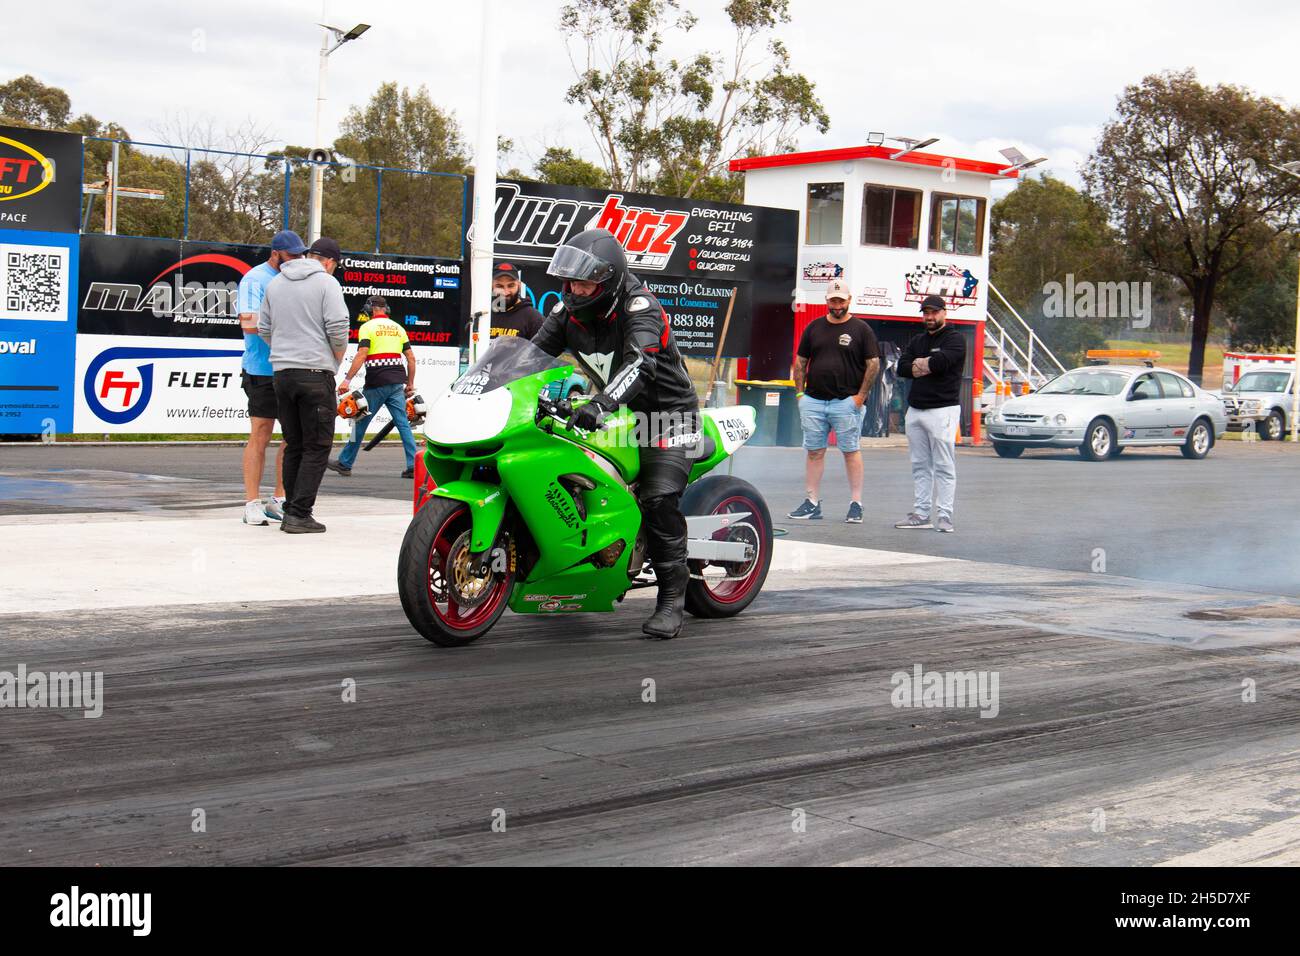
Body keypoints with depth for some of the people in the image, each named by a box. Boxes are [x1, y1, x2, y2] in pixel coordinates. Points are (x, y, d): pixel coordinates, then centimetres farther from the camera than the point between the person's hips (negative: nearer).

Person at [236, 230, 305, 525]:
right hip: (263, 371, -7)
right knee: (260, 437, -3)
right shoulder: (255, 279, -6)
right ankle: (252, 504, 3)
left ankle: (279, 501, 15)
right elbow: (249, 322, -17)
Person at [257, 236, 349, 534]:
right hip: (315, 373, -6)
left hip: (282, 373, 6)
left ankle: (292, 511, 13)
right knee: (317, 446, -2)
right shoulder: (327, 283, -4)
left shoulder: (275, 283, 14)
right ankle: (299, 514, -8)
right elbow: (338, 328, -12)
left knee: (294, 445, 13)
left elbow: (263, 328, 16)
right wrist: (337, 358, 5)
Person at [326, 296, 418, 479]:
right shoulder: (398, 328, 14)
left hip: (376, 383, -4)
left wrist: (347, 379, -16)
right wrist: (410, 384, 19)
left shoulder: (367, 327, -2)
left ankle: (344, 463, 16)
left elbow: (361, 355, -14)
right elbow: (411, 358, 12)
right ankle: (413, 466, -6)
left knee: (361, 422, 6)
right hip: (397, 382, 4)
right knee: (403, 423, 2)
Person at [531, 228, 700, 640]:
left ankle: (672, 597, -16)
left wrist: (600, 404, -55)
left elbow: (640, 362, -40)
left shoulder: (639, 306, -23)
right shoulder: (569, 309, 0)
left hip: (664, 410, -8)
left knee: (658, 498, -23)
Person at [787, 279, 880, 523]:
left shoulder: (861, 329, 2)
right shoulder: (814, 328, 13)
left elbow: (874, 364, -1)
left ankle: (856, 504, 1)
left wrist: (861, 396, -7)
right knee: (814, 452, 6)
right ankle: (811, 503, 11)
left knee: (851, 451, -2)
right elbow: (800, 362, 16)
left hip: (846, 402, -4)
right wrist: (800, 393, 7)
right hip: (813, 400, 4)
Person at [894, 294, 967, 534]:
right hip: (915, 409, 7)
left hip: (943, 409, -7)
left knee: (944, 466, -7)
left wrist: (919, 364, -1)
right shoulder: (918, 340, 19)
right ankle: (921, 514, 12)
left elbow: (940, 360, -19)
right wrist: (927, 367, -9)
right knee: (920, 466, 8)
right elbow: (901, 367, 5)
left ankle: (944, 516, -7)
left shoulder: (955, 339, -1)